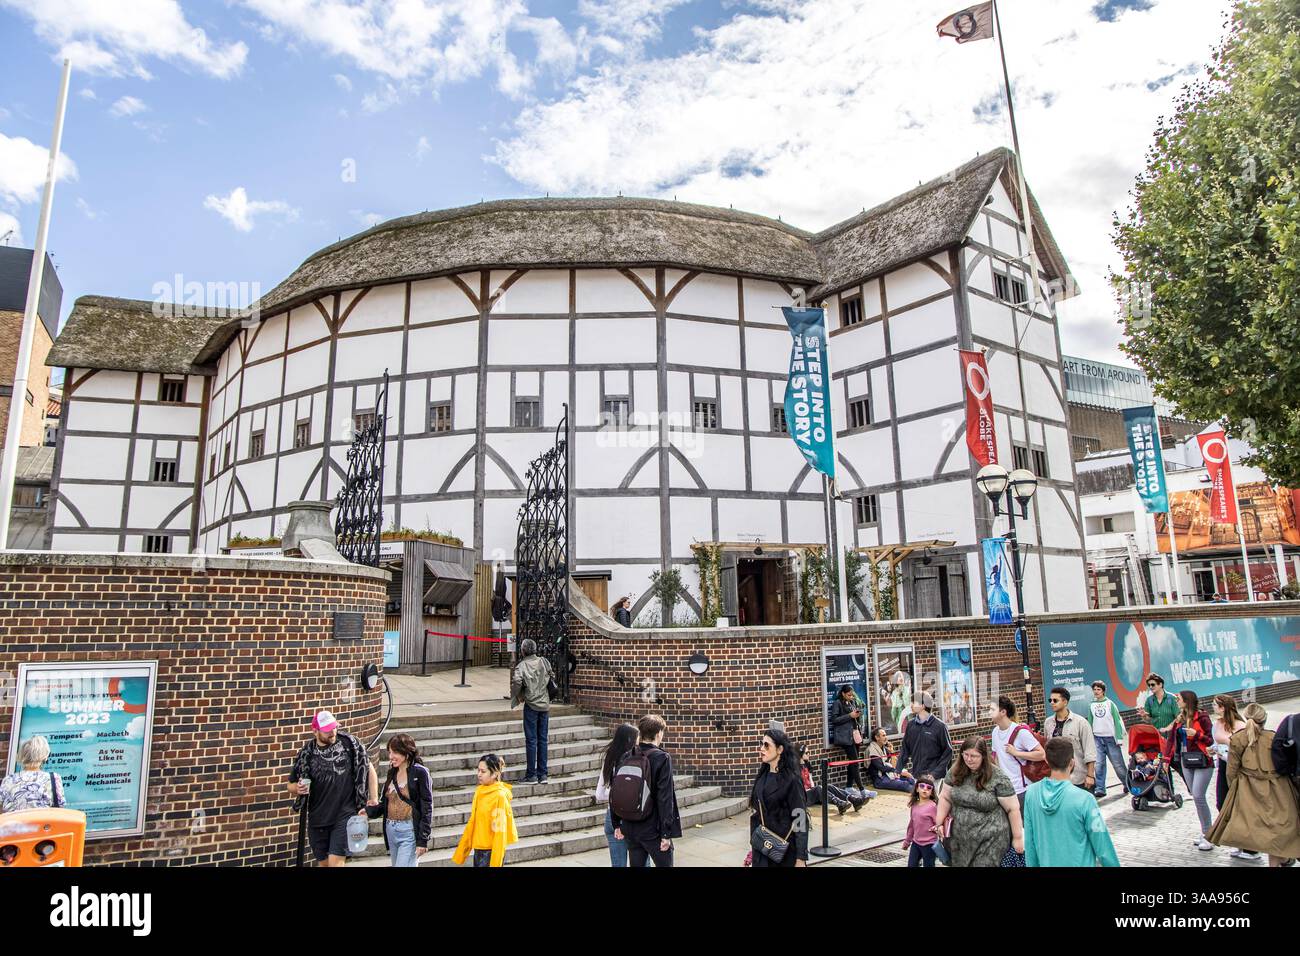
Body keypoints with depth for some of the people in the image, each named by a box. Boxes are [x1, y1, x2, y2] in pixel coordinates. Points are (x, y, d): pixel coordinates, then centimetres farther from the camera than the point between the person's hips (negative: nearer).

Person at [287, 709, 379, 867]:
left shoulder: (349, 743, -6)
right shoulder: (306, 753, -2)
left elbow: (369, 769, 1)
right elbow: (291, 786, 9)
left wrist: (373, 798, -6)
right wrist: (298, 789, -14)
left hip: (345, 815, -3)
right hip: (317, 817, 3)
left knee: (335, 861, -11)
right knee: (323, 862, 15)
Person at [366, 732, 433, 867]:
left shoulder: (420, 773, -10)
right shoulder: (392, 772, 11)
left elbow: (427, 809, -11)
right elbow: (386, 803, 17)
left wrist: (423, 840, -14)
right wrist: (369, 811, -1)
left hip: (409, 831, -7)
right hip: (391, 830, 7)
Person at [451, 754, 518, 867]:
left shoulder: (499, 796, -16)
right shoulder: (479, 791, 5)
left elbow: (499, 830, -16)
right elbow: (472, 822, 13)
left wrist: (495, 862, -17)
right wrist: (461, 850, 14)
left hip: (492, 851, -7)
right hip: (479, 849, 7)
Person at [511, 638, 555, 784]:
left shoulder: (521, 665, -10)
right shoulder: (544, 661, 2)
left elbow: (517, 682, -23)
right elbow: (552, 677, 8)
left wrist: (516, 697, -4)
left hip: (531, 705, -4)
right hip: (545, 705, 4)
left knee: (531, 740, 2)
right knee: (543, 739, 10)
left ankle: (531, 775, 6)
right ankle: (543, 774, 14)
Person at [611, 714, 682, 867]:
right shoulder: (662, 758, -14)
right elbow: (665, 798, -16)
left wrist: (617, 824, 13)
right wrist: (666, 833, -12)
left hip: (630, 828, 5)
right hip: (653, 830, -5)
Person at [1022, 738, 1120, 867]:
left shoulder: (1031, 793, -11)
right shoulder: (1083, 799, -22)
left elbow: (1029, 840, -2)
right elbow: (1102, 845, -13)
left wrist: (1032, 864, 10)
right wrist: (1113, 864, 2)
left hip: (1046, 863, 3)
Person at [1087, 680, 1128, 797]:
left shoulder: (1110, 703, -2)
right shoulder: (1091, 705, 7)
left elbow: (1117, 721, -4)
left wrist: (1119, 737, -9)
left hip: (1111, 738, -2)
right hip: (1097, 738, 2)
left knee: (1118, 763, 4)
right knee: (1099, 764, -3)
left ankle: (1127, 783, 26)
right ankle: (1100, 788, 2)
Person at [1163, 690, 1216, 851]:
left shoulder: (1201, 717, -9)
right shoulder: (1180, 718, 9)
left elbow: (1210, 740, -7)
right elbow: (1172, 738, 11)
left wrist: (1196, 734, -24)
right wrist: (1167, 758, 8)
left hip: (1201, 762, -6)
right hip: (1186, 761, 6)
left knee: (1198, 796, -11)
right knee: (1196, 797, 9)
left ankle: (1208, 835, -1)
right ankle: (1205, 832, 18)